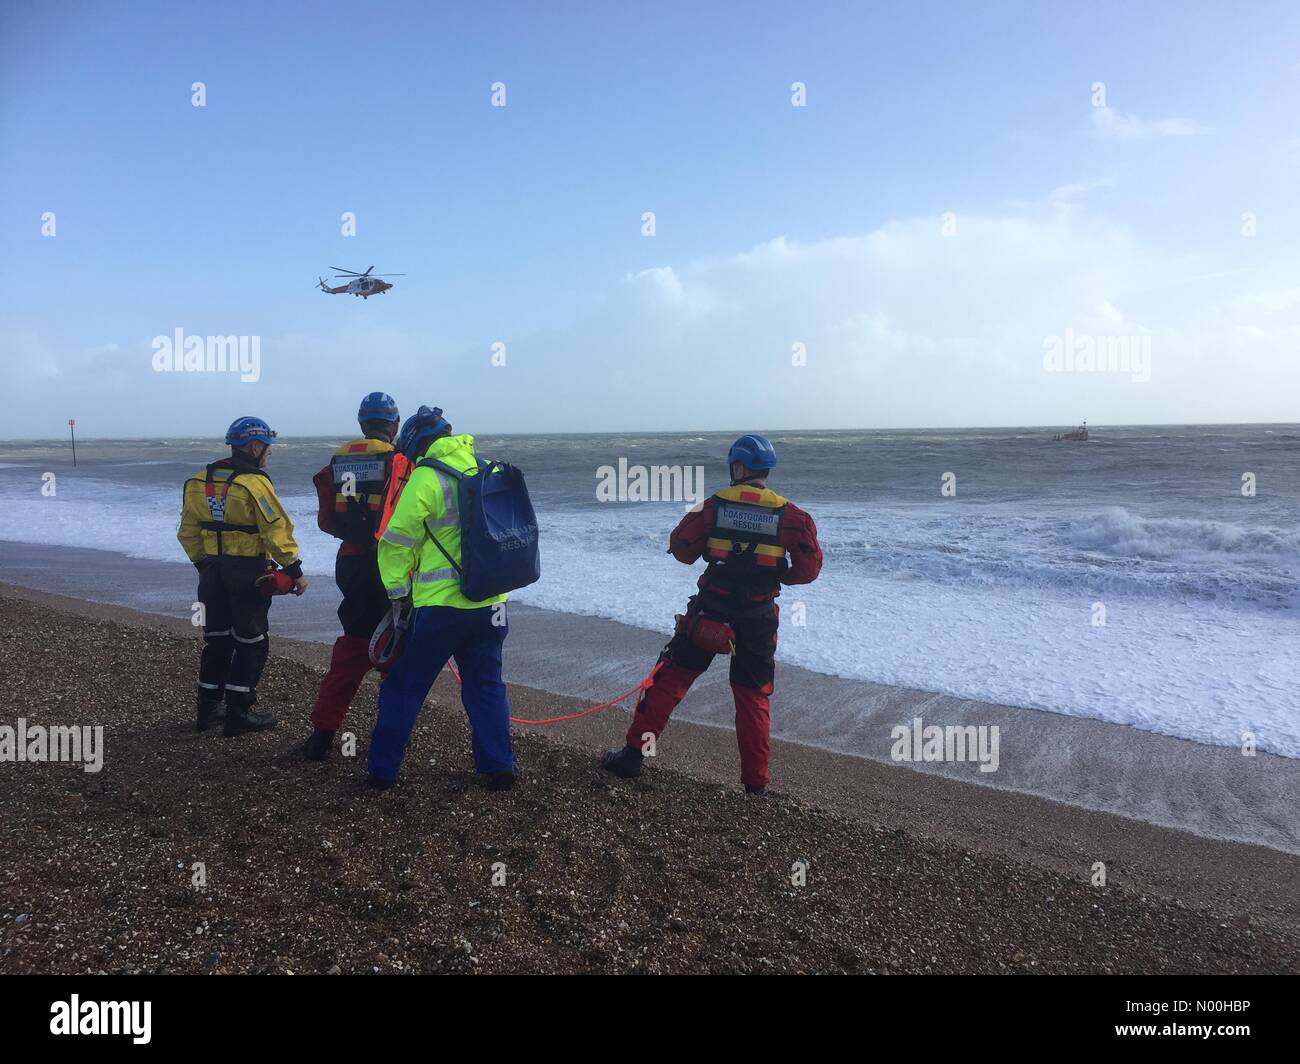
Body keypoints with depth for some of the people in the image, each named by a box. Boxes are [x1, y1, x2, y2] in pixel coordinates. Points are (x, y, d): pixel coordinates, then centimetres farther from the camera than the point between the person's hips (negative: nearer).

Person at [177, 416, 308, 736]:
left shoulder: (199, 482, 7)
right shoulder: (253, 483, -16)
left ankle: (208, 709, 23)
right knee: (250, 643, 4)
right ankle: (239, 714, 7)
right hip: (248, 573, -7)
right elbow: (277, 532, -17)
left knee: (216, 638, 16)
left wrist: (204, 565, 22)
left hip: (213, 572, 7)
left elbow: (188, 532, 12)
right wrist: (295, 571, -9)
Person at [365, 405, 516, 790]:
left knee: (405, 685, 9)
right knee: (486, 683, 16)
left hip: (439, 605, -5)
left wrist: (398, 592, 1)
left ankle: (383, 770, 16)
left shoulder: (426, 478, -11)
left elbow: (398, 542, -10)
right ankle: (497, 767, 17)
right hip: (490, 602, 6)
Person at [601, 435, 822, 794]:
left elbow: (680, 548, 2)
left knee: (670, 678, 10)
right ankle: (755, 783, 15)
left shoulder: (715, 505, -4)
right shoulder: (788, 514, -3)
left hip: (710, 611, -1)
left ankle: (632, 754, 12)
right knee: (754, 697, 13)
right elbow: (809, 568, -5)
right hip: (759, 619, 1)